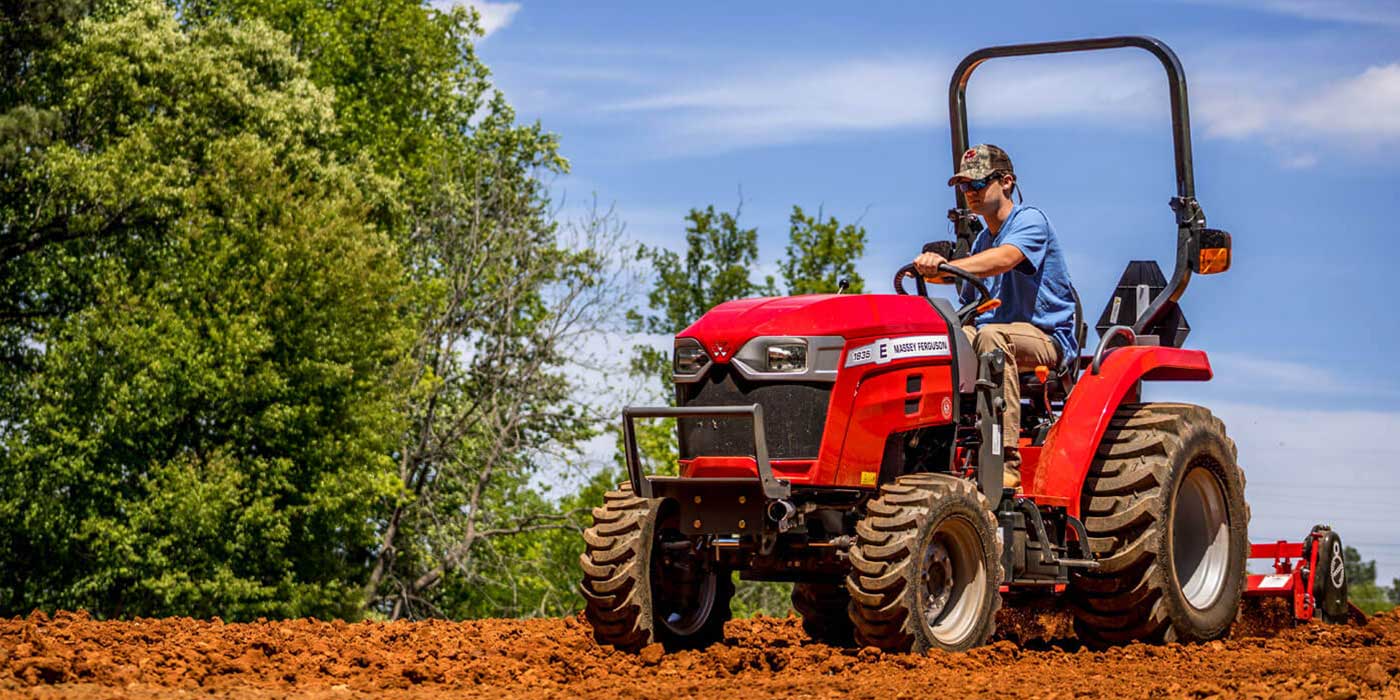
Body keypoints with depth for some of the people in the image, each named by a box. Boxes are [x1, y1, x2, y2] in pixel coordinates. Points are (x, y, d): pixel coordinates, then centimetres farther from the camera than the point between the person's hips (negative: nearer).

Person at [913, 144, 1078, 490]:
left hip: (1045, 337, -7)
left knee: (992, 335, -39)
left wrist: (945, 267, -43)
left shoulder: (1030, 220, -6)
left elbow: (1004, 260, -29)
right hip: (993, 330, 7)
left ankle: (1006, 463, -43)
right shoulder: (983, 240, 20)